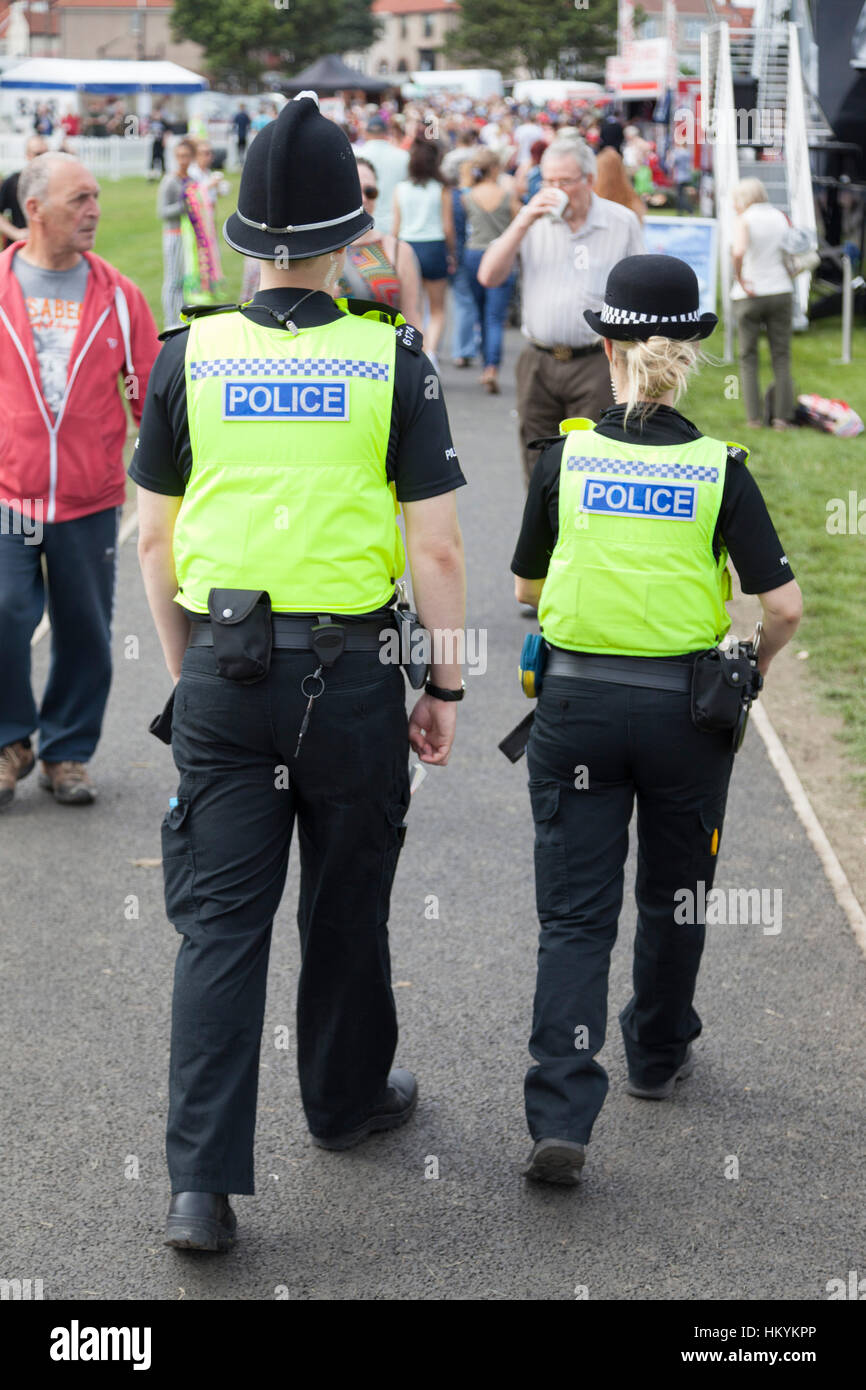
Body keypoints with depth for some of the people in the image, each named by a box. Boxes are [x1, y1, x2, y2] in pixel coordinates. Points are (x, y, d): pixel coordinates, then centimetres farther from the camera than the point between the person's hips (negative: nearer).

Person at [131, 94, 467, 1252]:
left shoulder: (189, 356, -1)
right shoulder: (394, 362, -7)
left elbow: (156, 541, 6)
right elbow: (436, 549, -8)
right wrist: (447, 688, 3)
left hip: (221, 675, 1)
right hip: (349, 673, -1)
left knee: (220, 925, 3)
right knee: (346, 908, 18)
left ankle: (203, 1181, -3)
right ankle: (347, 1098, 38)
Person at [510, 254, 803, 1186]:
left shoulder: (563, 457, -5)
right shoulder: (719, 469, -7)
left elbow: (527, 590, 7)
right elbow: (782, 605, -10)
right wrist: (752, 668, 9)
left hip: (576, 703, 0)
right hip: (684, 709, 0)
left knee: (573, 916, 2)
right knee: (673, 896, 22)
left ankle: (560, 1116, -10)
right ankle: (658, 1056, 41)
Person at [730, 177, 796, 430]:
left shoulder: (743, 220, -7)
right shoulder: (781, 217, 8)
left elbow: (738, 251, -24)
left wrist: (740, 280, -14)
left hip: (750, 296, -3)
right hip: (781, 292, 4)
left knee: (748, 358, 7)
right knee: (781, 357, 8)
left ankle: (754, 417, 3)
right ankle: (782, 416, 4)